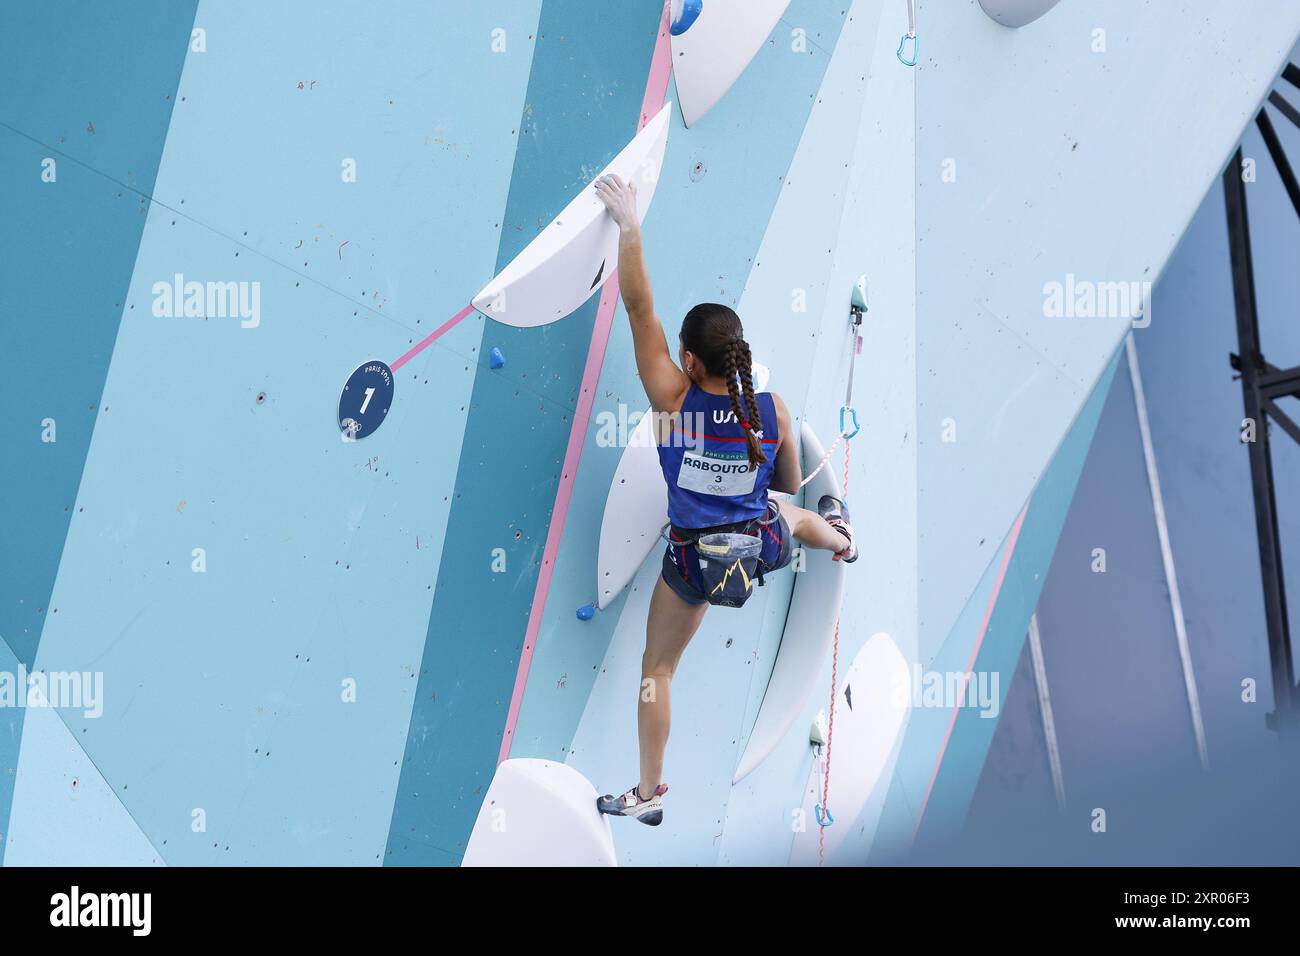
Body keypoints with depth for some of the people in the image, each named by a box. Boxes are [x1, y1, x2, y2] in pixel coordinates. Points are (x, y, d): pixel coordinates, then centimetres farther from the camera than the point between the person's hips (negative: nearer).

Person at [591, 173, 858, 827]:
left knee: (657, 668, 14)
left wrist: (629, 225, -21)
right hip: (766, 542, 3)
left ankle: (648, 793, 21)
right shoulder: (774, 409, -16)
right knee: (799, 517, 40)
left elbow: (639, 308, -24)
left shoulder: (674, 399, -25)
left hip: (695, 558, -2)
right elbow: (790, 484, 1)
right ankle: (843, 541, 72)